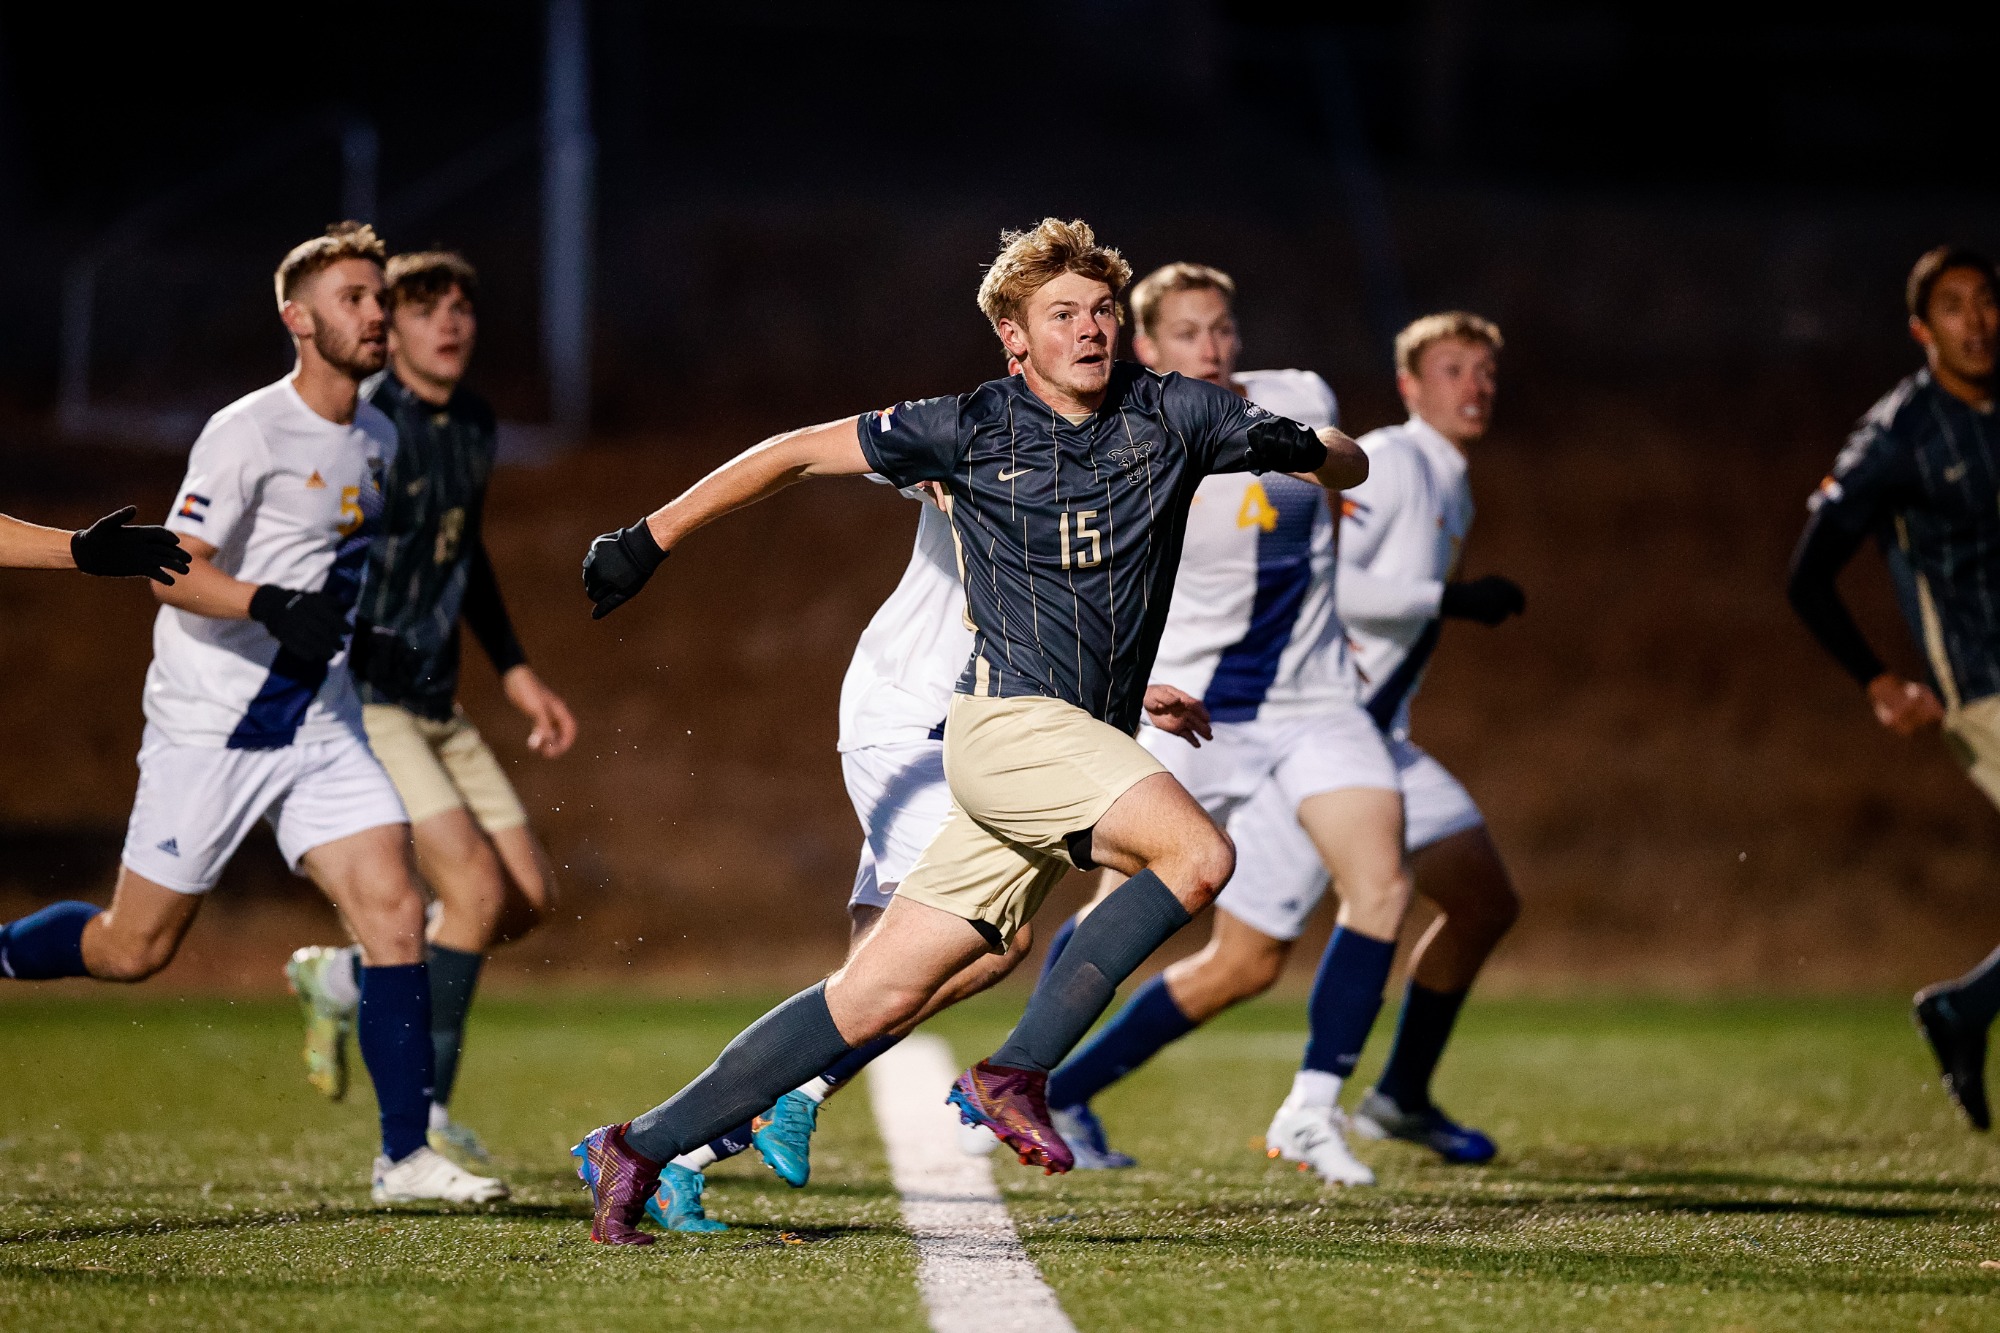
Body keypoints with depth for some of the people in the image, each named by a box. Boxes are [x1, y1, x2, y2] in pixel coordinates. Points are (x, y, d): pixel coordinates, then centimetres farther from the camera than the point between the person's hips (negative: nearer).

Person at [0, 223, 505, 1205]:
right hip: (210, 726, -6)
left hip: (321, 727, 6)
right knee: (132, 949, 2)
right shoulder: (249, 434, -15)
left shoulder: (378, 439, 8)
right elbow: (170, 571, -20)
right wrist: (269, 605, -33)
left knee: (395, 911, -10)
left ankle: (405, 1155, -8)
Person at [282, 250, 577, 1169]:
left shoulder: (475, 428, 10)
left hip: (434, 704, 8)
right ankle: (421, 1121, -9)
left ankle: (342, 980, 25)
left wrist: (516, 675, 26)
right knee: (476, 885, -18)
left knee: (528, 897, 4)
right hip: (357, 702, -8)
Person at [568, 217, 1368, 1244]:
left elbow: (1351, 465, 12)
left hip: (1084, 750, 5)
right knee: (1199, 853, -27)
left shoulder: (1168, 415, 8)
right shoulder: (973, 429, -1)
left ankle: (638, 1149, 10)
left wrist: (1301, 450, -12)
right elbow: (796, 454, 8)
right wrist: (650, 538, 9)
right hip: (1009, 721, -5)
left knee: (875, 999, 3)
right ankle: (1013, 1076, -18)